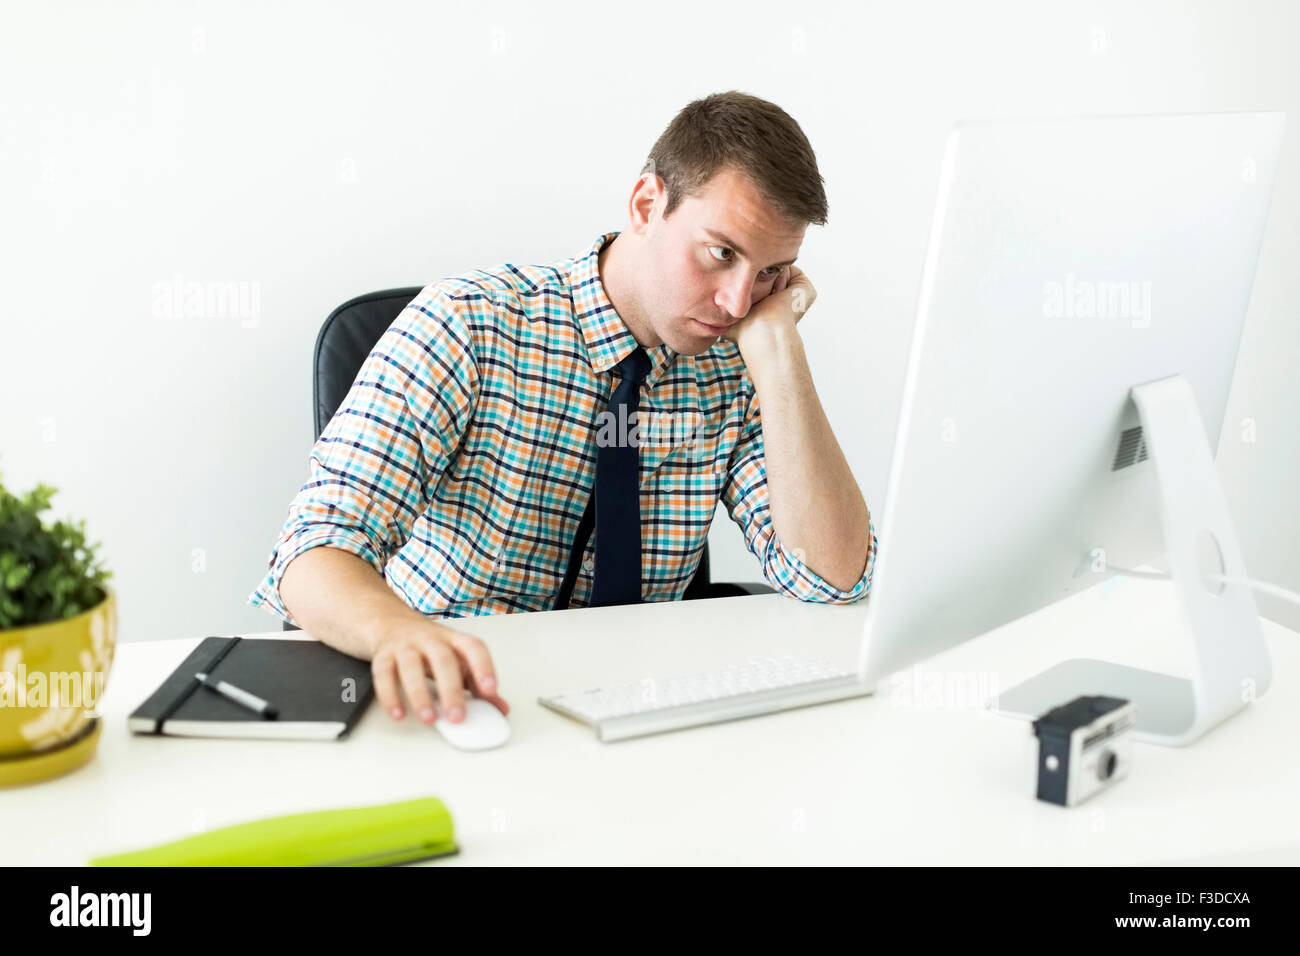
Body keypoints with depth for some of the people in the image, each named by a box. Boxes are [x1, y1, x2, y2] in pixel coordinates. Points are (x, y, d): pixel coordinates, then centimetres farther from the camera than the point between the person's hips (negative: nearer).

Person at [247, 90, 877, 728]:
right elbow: (316, 553, -21)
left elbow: (834, 579, -11)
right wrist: (402, 631, -44)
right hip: (441, 697, 0)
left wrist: (775, 349, -15)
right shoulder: (466, 324, -14)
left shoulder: (736, 375, -1)